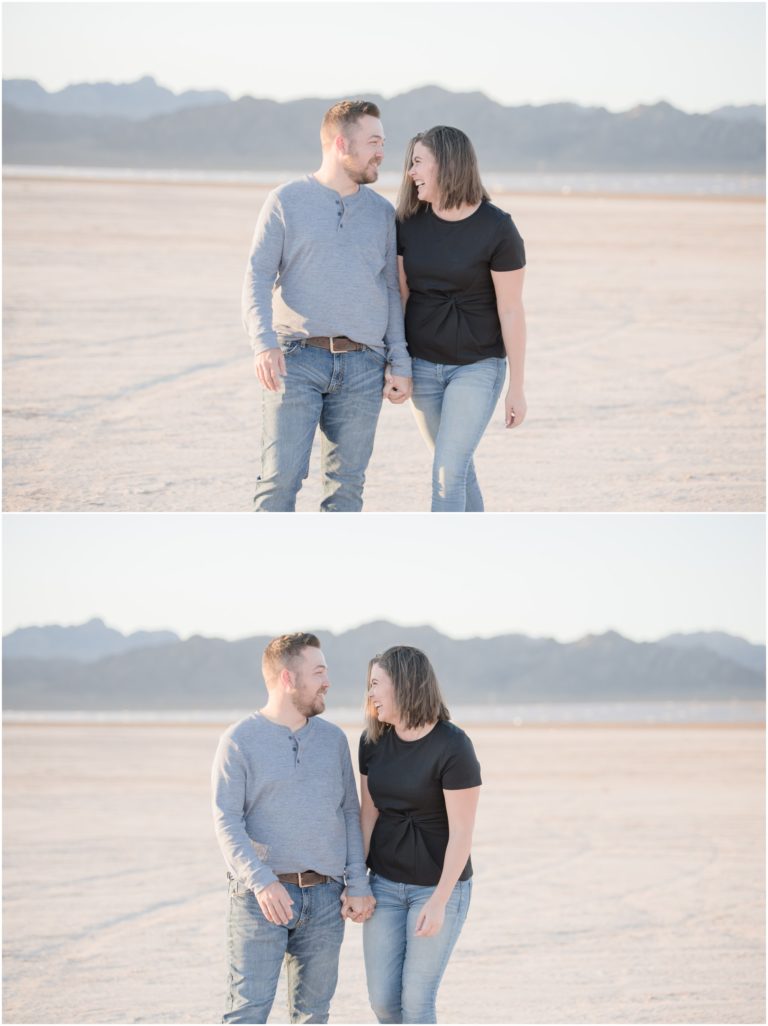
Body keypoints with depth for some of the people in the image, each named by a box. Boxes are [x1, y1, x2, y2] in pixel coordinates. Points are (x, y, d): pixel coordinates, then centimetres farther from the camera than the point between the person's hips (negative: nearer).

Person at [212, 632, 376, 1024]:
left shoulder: (333, 738, 11)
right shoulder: (240, 741, -4)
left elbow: (350, 813, 13)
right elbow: (227, 821, -11)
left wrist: (357, 883, 3)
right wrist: (261, 882, -23)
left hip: (324, 899, 5)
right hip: (260, 898, -5)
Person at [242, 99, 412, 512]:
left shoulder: (381, 212, 14)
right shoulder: (285, 203, 3)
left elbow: (392, 291, 14)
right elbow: (257, 279, -3)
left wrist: (401, 364, 6)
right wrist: (264, 344, -19)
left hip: (362, 367, 3)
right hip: (296, 359, -3)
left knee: (346, 484, 4)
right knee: (281, 478, -8)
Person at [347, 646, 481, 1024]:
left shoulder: (453, 747, -21)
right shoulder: (373, 740, -3)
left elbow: (462, 831, -20)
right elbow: (368, 813, 2)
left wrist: (438, 902, -22)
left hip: (439, 886, -6)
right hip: (387, 883, 6)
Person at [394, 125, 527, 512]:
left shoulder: (498, 230, -18)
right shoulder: (410, 223, -5)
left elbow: (511, 310, -13)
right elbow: (401, 294, 3)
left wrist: (517, 388, -10)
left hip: (478, 366, -5)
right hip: (423, 363, 5)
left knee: (447, 473, -14)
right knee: (457, 467, 14)